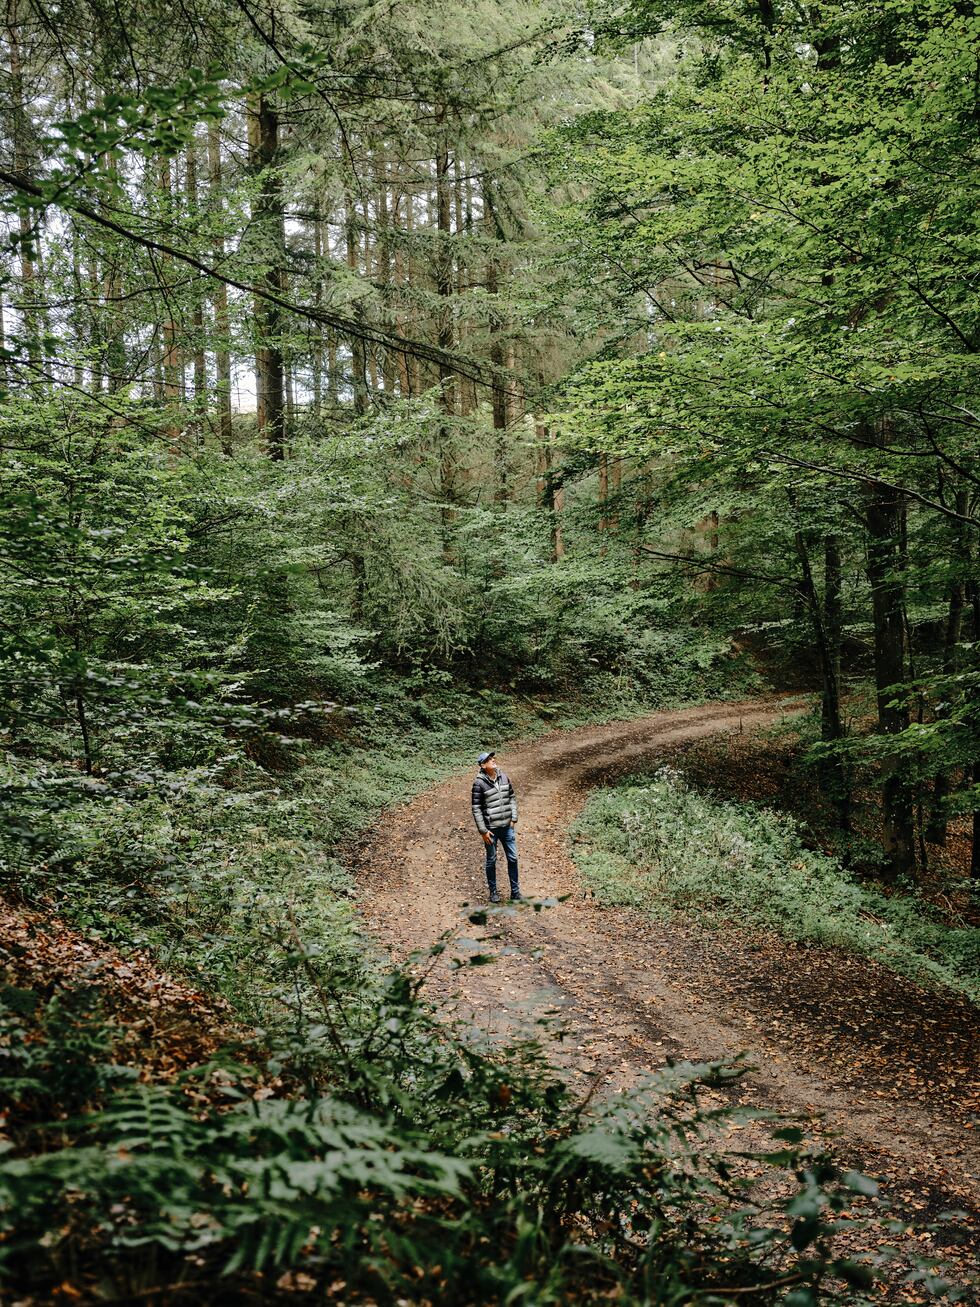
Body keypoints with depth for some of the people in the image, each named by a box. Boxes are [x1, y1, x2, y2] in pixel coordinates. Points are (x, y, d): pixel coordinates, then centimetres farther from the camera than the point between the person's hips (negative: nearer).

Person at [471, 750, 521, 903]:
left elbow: (512, 797, 11)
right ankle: (493, 891, 27)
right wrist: (483, 831, -13)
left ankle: (515, 891, 21)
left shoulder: (504, 777, 0)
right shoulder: (479, 783, -15)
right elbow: (476, 809, -12)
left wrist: (514, 818, 4)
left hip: (507, 827, 4)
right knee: (491, 861, 11)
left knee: (513, 858, 9)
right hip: (491, 829, -4)